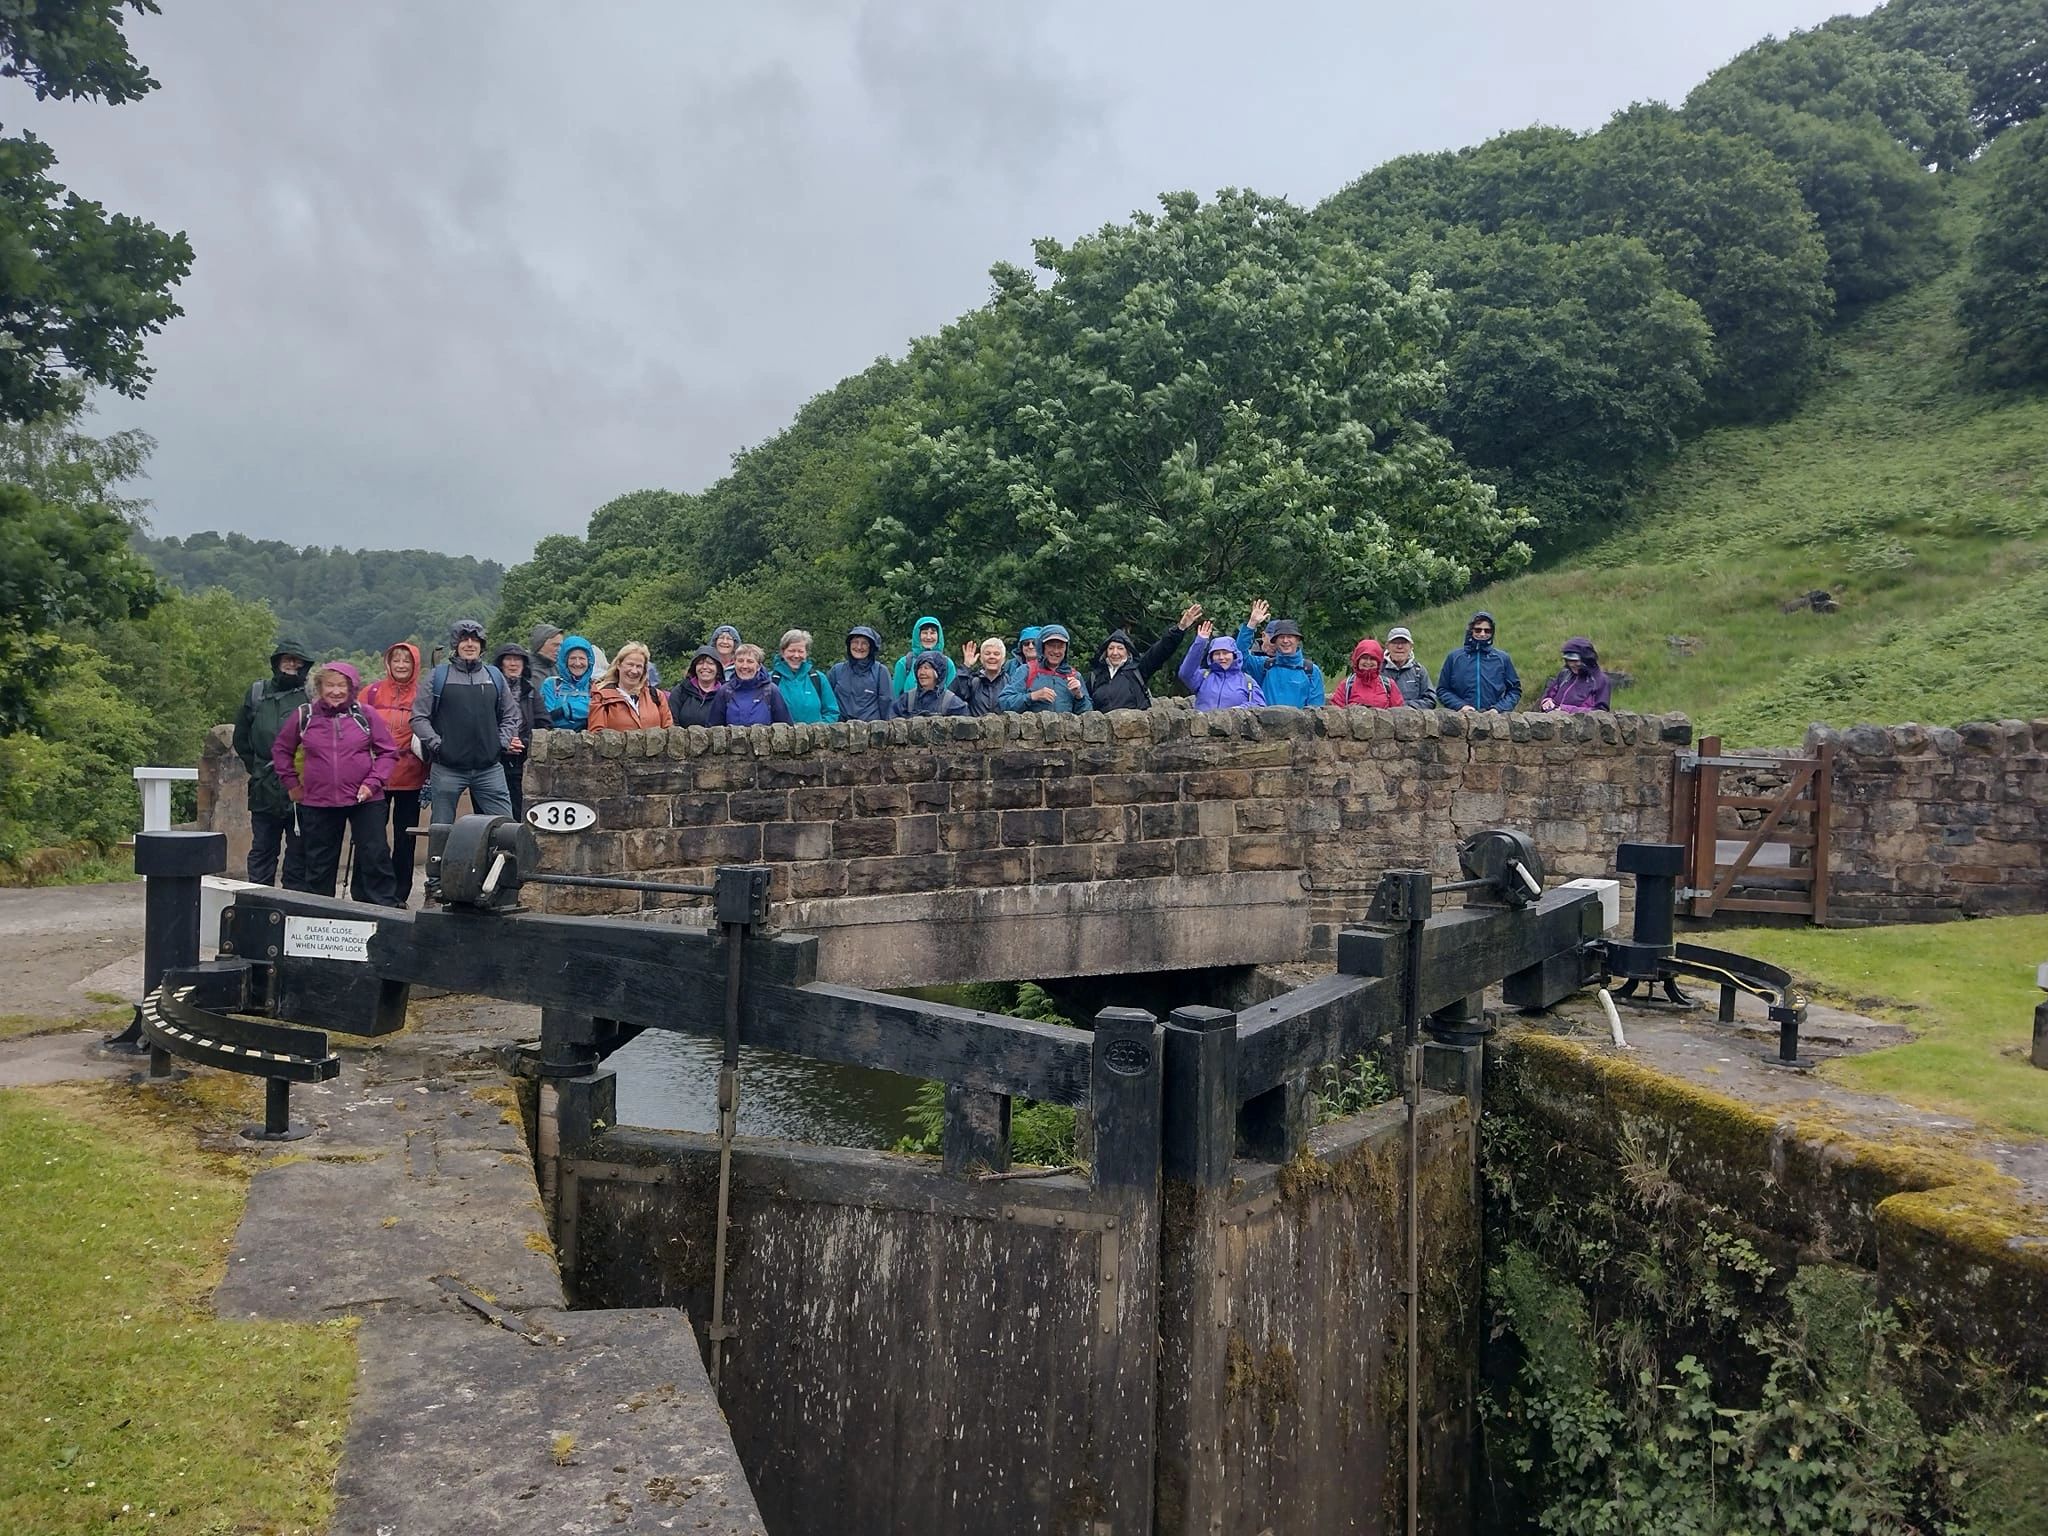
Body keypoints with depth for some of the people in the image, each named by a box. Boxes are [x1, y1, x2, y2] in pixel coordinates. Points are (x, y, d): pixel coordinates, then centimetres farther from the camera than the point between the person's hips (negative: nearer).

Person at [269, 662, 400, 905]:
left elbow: (388, 752, 2)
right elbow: (281, 750, 16)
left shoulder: (366, 715, 0)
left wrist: (372, 783, -9)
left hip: (365, 801, -2)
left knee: (376, 857, -2)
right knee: (319, 864, 11)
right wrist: (291, 784, 11)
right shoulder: (303, 716, 4)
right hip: (317, 802, 2)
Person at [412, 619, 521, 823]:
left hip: (489, 768, 2)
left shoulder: (495, 676, 11)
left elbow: (511, 715, 17)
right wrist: (437, 744, -9)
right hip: (447, 769, -2)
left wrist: (501, 742, 3)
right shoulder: (438, 676, 3)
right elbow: (419, 717, 1)